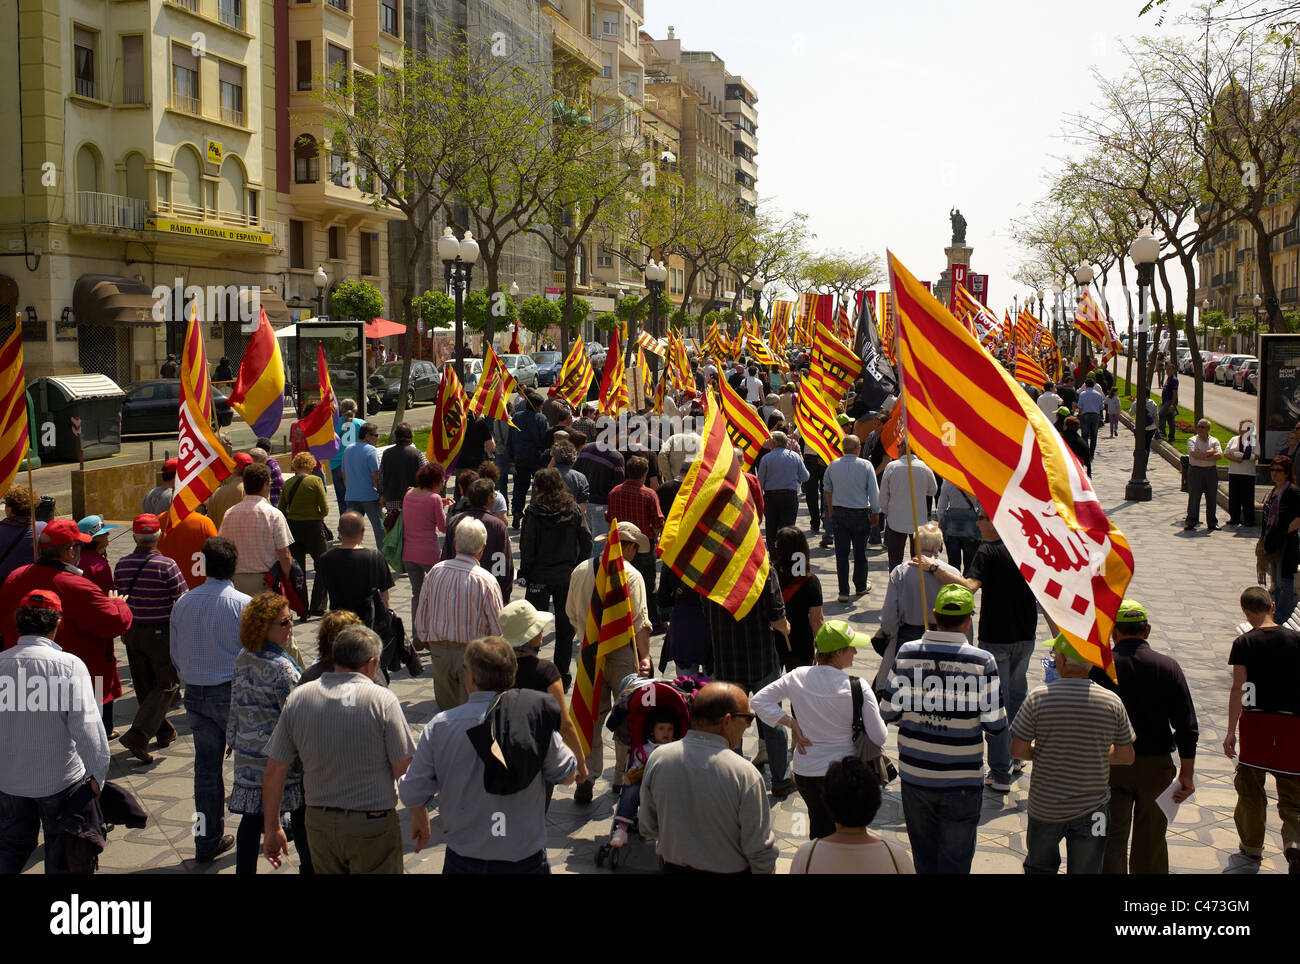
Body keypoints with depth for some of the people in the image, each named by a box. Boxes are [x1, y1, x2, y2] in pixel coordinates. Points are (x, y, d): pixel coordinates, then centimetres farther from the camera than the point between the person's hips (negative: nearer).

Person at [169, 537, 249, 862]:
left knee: (206, 767, 10)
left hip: (195, 694, 4)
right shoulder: (243, 604, -12)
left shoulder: (183, 603, 2)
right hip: (233, 692, -4)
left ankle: (207, 840, 16)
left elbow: (176, 655, 11)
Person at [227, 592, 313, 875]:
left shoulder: (242, 659, 2)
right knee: (300, 813, 11)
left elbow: (236, 704, 12)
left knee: (251, 816, 11)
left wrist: (235, 740, 23)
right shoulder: (281, 667, -21)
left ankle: (244, 869, 14)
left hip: (248, 754, 6)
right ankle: (309, 865, 23)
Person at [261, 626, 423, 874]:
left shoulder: (297, 698, 0)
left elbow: (274, 772, 2)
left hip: (319, 823, 4)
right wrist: (420, 816, 4)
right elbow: (404, 770, -10)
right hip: (373, 824, -4)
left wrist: (271, 828, 11)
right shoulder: (382, 700, -12)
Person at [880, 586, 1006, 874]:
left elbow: (888, 713, -4)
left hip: (914, 775, 3)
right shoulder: (982, 661, -14)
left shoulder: (907, 654, -7)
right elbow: (995, 725, -12)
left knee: (924, 854, 20)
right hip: (961, 781, -3)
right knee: (955, 859, 10)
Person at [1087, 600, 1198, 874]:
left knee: (1112, 841, 3)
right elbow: (1187, 725, -6)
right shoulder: (1168, 666, -6)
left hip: (1110, 766, -1)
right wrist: (1187, 775, 0)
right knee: (1151, 842, 16)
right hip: (1156, 765, 1)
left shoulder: (1097, 666, -9)